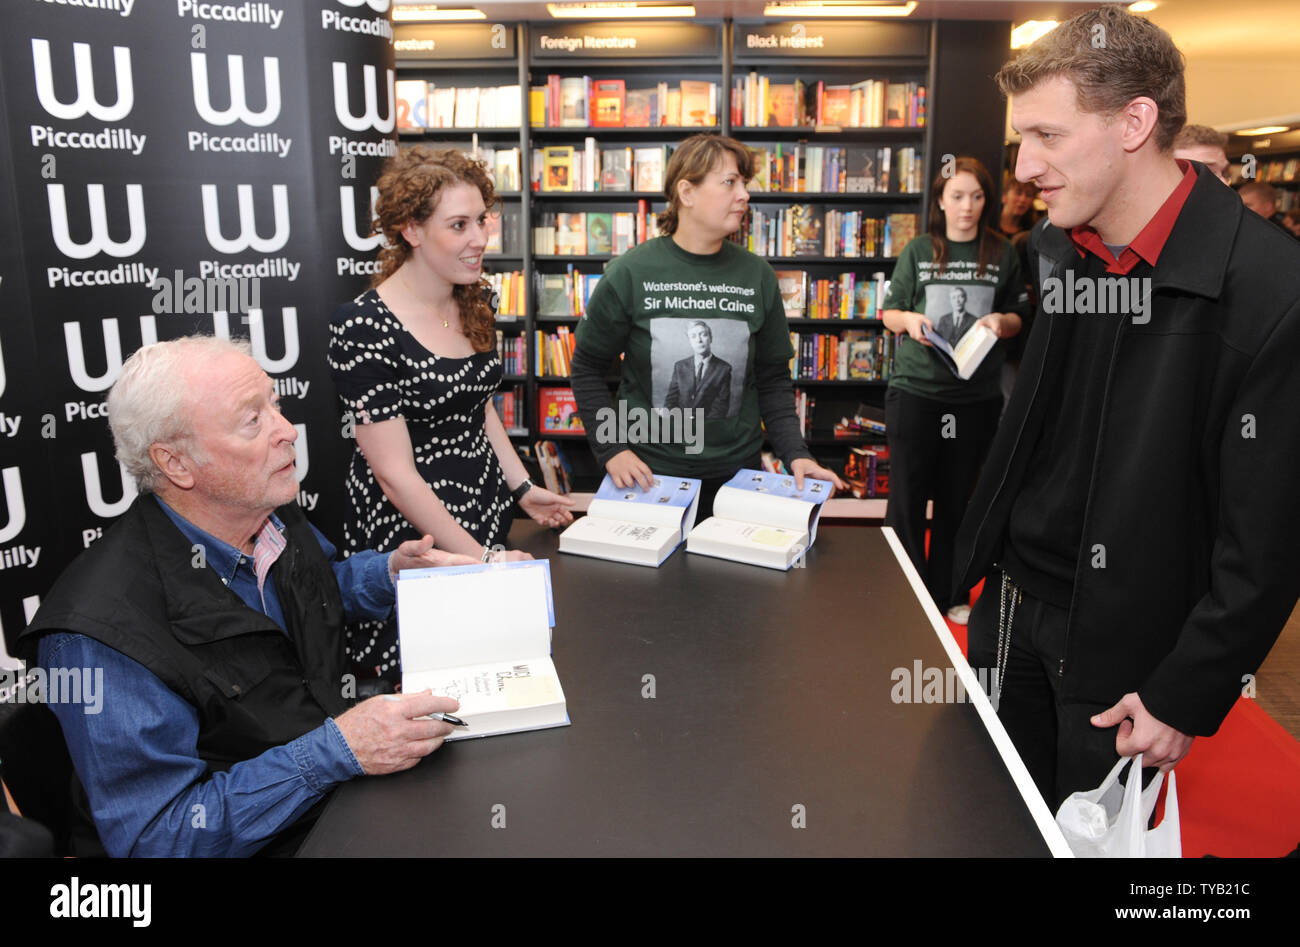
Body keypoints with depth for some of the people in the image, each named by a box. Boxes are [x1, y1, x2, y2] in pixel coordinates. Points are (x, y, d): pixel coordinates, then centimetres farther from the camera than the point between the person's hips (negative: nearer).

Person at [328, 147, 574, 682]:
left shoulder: (473, 303, 3)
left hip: (488, 510, 7)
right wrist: (480, 557, -19)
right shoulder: (363, 328, -21)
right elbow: (396, 474, -20)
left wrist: (522, 487, 10)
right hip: (413, 534, -7)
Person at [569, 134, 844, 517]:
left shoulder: (758, 276, 0)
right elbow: (588, 369, 0)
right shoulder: (630, 273, -7)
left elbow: (772, 379, 4)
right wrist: (611, 448, -9)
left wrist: (795, 453, -8)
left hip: (736, 471, 2)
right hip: (648, 473, -2)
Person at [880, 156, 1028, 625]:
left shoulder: (1003, 255, 5)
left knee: (957, 499, 11)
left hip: (976, 396, 2)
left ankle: (947, 593, 26)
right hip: (915, 389, -1)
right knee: (907, 497, 2)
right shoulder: (918, 251, 2)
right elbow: (889, 313, 5)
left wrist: (1001, 321, -10)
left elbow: (1018, 317, 12)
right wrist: (910, 319, -16)